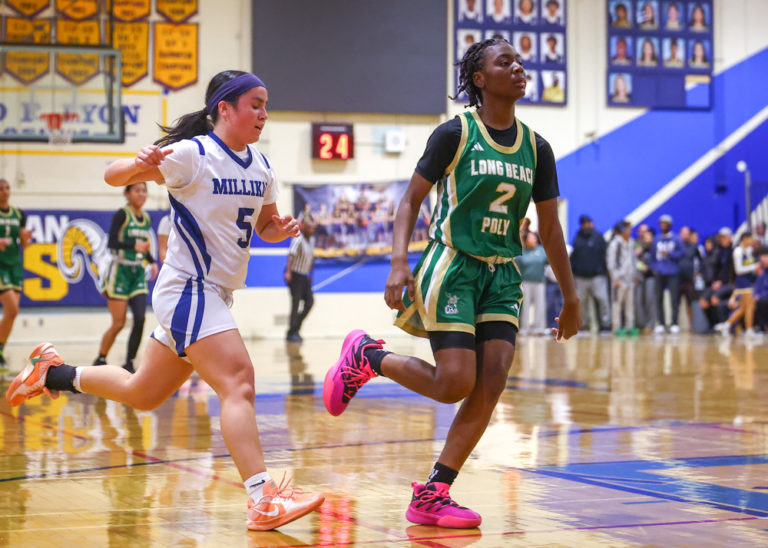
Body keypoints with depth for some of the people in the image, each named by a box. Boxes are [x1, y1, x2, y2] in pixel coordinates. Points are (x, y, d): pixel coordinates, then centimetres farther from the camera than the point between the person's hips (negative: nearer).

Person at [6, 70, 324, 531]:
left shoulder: (260, 165, 9)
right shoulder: (193, 155, -13)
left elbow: (265, 226, 21)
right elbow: (114, 176, -11)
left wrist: (281, 228, -4)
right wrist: (140, 164, -34)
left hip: (214, 296, 9)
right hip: (189, 290, -9)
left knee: (141, 394, 19)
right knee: (238, 381, -23)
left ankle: (55, 373, 37)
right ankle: (263, 501, -30)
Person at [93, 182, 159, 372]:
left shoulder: (146, 218, 11)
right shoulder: (122, 215, -9)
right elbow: (111, 243, -18)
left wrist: (152, 262, 3)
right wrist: (134, 246, -31)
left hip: (138, 273, 6)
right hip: (120, 272, -6)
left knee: (140, 319, -8)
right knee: (119, 323, -3)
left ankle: (129, 364, -1)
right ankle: (100, 360, 16)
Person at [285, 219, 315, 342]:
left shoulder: (311, 242, 10)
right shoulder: (298, 240, -16)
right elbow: (291, 256, -25)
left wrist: (310, 274, 21)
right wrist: (288, 272, -34)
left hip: (304, 276, 8)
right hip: (294, 275, -8)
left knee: (309, 301, 3)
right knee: (296, 303, -6)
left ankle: (296, 327, 13)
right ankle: (291, 333, -1)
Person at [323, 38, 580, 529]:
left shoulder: (536, 149, 6)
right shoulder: (455, 134, -7)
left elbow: (550, 227, 13)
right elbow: (411, 200, -4)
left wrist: (571, 297, 13)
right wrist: (400, 263, -18)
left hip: (503, 275, 5)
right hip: (453, 266, -5)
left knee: (492, 381, -9)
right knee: (455, 383, -13)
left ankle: (431, 496, -1)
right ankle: (366, 356, 15)